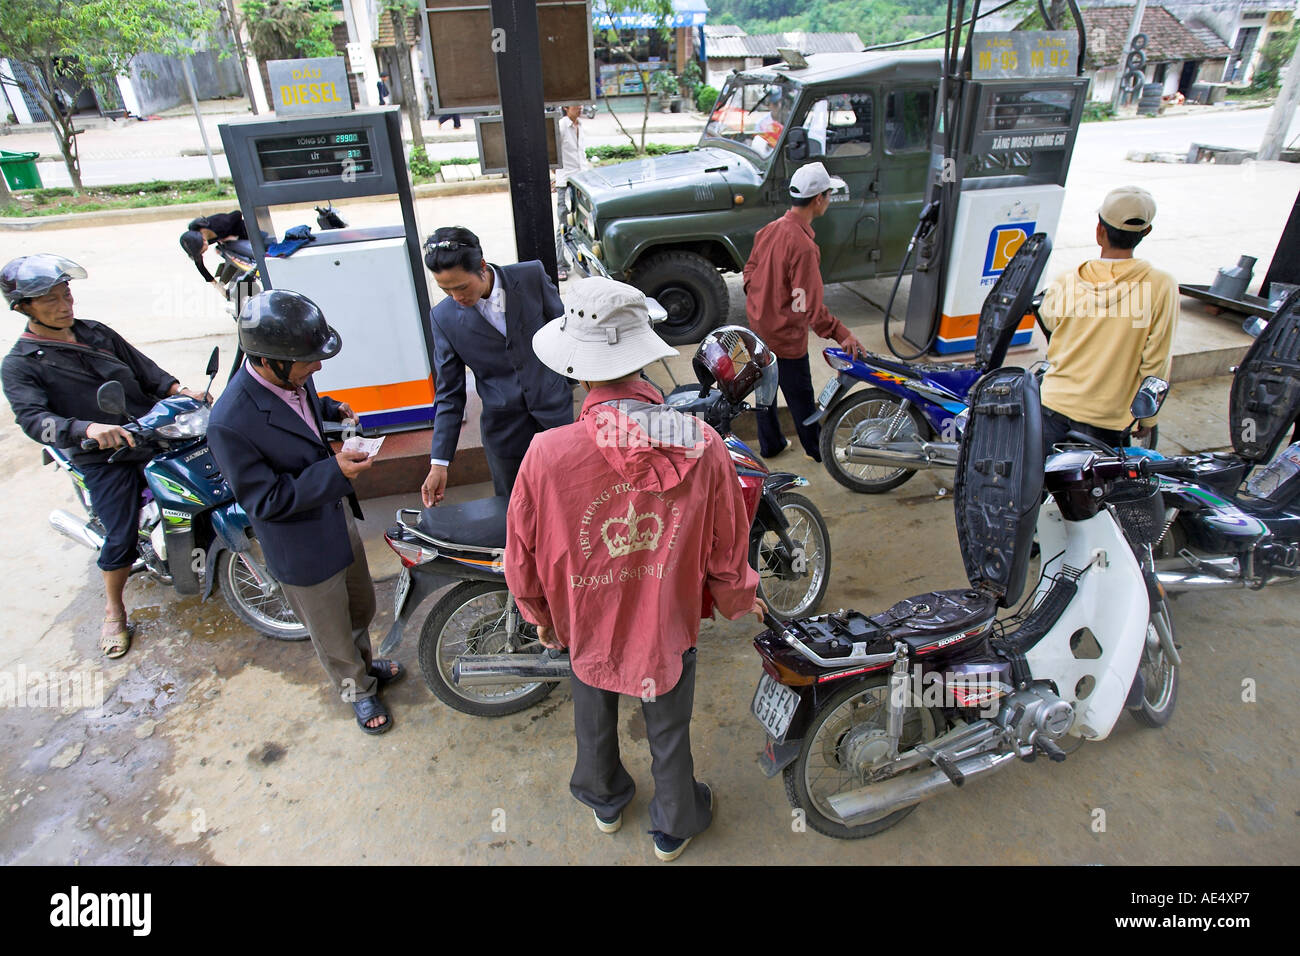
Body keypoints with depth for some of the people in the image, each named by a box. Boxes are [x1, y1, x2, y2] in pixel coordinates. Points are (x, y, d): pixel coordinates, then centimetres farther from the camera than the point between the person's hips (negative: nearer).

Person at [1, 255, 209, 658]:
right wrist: (87, 429, -38)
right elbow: (32, 418, -19)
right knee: (121, 537, -7)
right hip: (103, 459, -5)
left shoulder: (96, 332, 11)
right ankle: (114, 610, 15)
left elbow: (142, 366, 12)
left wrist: (179, 391, -7)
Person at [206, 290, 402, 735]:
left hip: (338, 515, 7)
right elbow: (264, 500, -26)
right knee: (332, 633, 18)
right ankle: (358, 689, 46)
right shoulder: (231, 423, -33)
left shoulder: (289, 377, -11)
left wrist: (331, 409, -3)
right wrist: (334, 472, -32)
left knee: (361, 607, 29)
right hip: (302, 547, -7)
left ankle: (363, 663, 57)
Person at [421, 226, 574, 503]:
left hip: (554, 411, 0)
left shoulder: (531, 276, -13)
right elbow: (449, 394, -5)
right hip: (504, 428, 0)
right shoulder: (444, 317, -11)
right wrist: (439, 463, -8)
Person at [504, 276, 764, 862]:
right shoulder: (703, 447, -26)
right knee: (669, 734, 26)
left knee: (594, 721, 30)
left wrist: (538, 613, 8)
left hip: (587, 627, 0)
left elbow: (522, 555, -13)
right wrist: (739, 599, 11)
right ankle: (674, 827, 54)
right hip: (669, 627, 0)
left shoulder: (546, 455, -29)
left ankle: (605, 802, 60)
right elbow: (726, 548, -11)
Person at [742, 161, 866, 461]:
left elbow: (750, 270, 11)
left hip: (759, 326, 8)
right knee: (800, 398, 10)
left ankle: (770, 445, 38)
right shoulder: (803, 246, -28)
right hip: (786, 337, -8)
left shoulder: (769, 230, -2)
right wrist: (842, 334, -24)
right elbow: (809, 305, -29)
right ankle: (818, 451, 29)